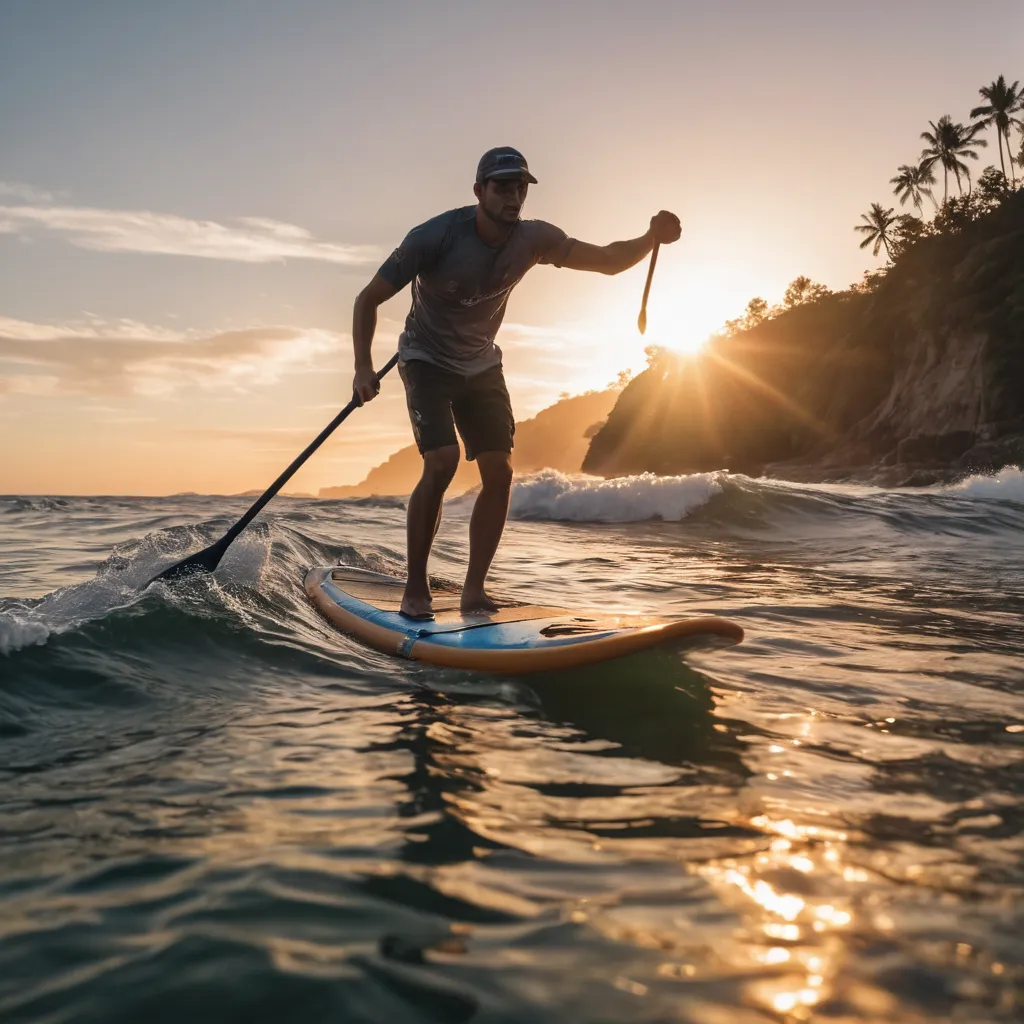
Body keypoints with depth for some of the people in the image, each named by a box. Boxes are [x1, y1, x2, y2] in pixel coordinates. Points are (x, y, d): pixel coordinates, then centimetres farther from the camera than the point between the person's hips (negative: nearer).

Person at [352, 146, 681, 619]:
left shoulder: (533, 239, -11)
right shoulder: (436, 236, -24)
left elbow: (607, 261, -5)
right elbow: (368, 299, -17)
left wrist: (651, 238, -26)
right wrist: (363, 366, -28)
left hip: (481, 366, 5)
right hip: (427, 363, -5)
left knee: (499, 472, -7)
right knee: (442, 463, -24)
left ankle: (474, 590, 2)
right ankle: (415, 589, -10)